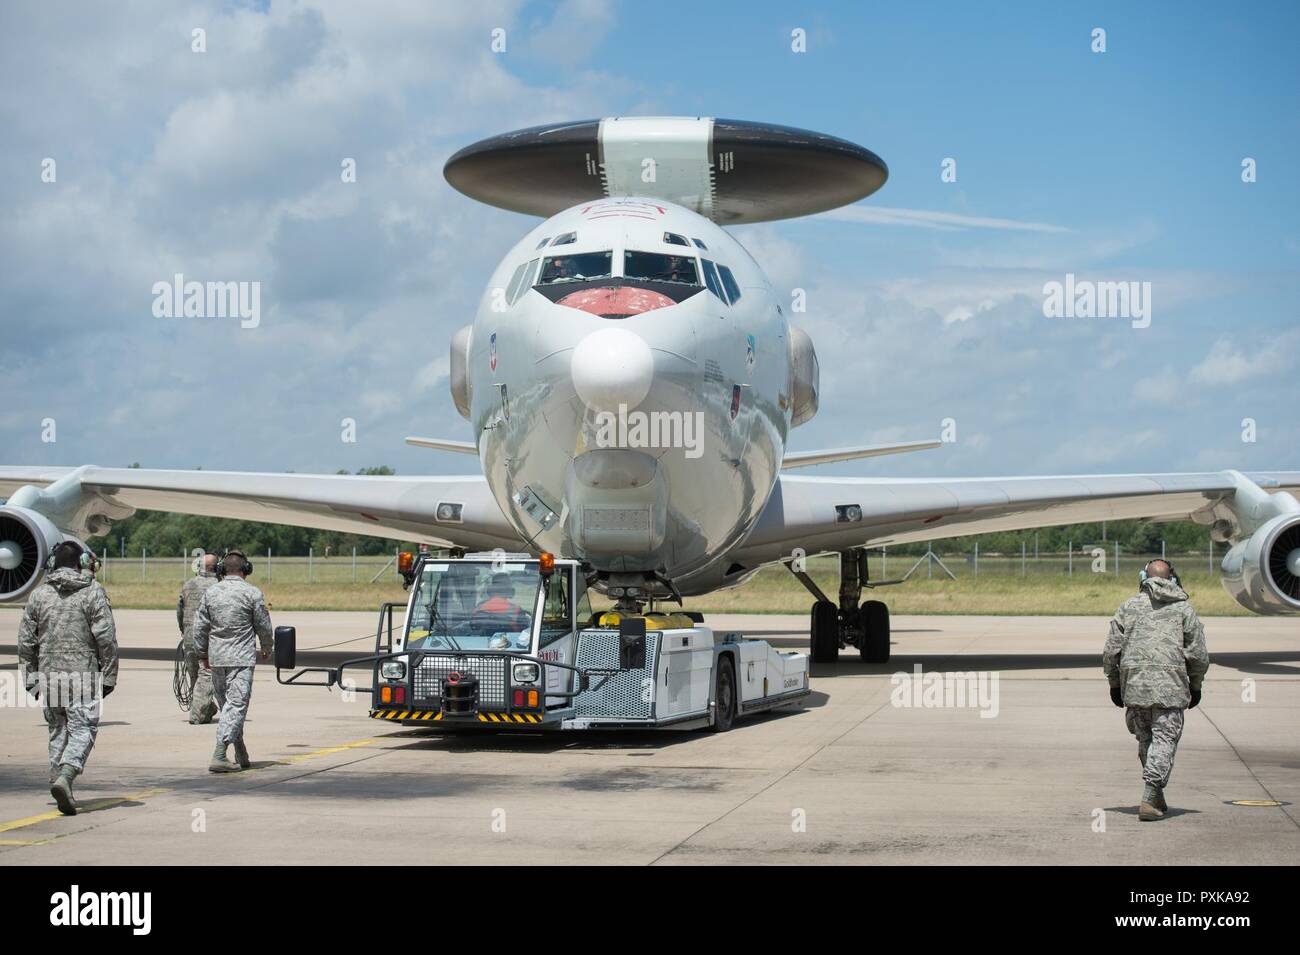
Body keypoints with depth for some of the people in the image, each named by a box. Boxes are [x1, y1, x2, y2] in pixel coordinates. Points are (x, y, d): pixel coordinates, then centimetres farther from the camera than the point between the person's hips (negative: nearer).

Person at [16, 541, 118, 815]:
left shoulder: (39, 594, 9)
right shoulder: (92, 592, -3)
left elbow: (25, 641, 10)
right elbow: (106, 638, -8)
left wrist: (31, 677, 16)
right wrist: (109, 676, -2)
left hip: (48, 675, 4)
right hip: (83, 673, -4)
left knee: (57, 732, 13)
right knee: (83, 729, -4)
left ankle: (61, 786, 13)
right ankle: (64, 777, -25)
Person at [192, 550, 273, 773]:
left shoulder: (210, 592, 4)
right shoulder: (252, 593, -6)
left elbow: (200, 627, 6)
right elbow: (264, 626, 0)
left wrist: (202, 655, 17)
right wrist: (266, 649, 18)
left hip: (216, 658, 5)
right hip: (242, 658, -5)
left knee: (226, 704, 15)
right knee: (236, 705, -6)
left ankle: (241, 756, 23)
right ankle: (219, 756, -18)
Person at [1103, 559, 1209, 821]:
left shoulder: (1129, 606, 10)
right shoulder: (1183, 608, 7)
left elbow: (1112, 650, 7)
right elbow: (1198, 653, 4)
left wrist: (1114, 683, 17)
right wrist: (1195, 685, 15)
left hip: (1133, 682, 2)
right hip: (1170, 684, -2)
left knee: (1145, 739, 16)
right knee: (1164, 739, -3)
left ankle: (1157, 796, 21)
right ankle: (1149, 800, -13)